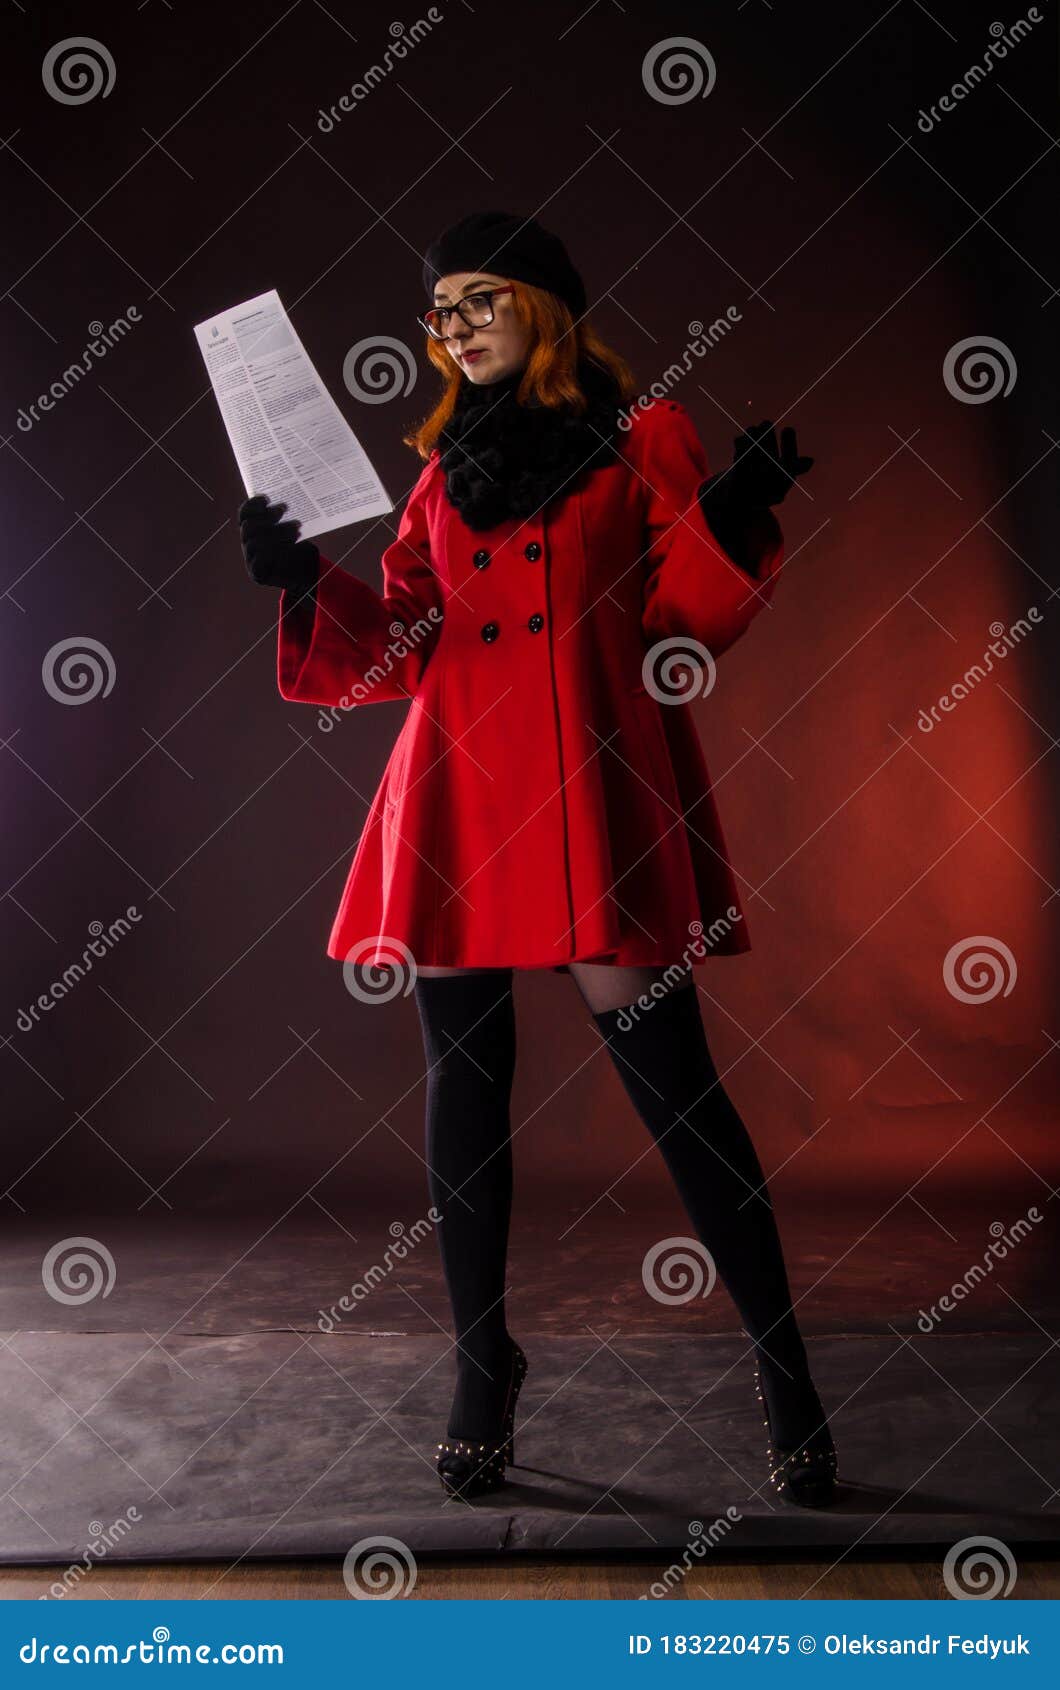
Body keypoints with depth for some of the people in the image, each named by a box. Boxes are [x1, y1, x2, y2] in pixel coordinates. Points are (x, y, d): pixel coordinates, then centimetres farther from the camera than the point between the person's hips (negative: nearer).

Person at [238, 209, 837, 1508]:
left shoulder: (642, 437, 10)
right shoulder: (443, 467, 20)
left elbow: (683, 620, 3)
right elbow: (399, 648, 14)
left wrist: (724, 524, -13)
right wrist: (305, 585, 1)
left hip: (596, 789, -4)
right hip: (457, 792, 4)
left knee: (666, 1072, -7)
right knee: (462, 1083, 5)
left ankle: (781, 1361, 9)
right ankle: (482, 1370, 20)